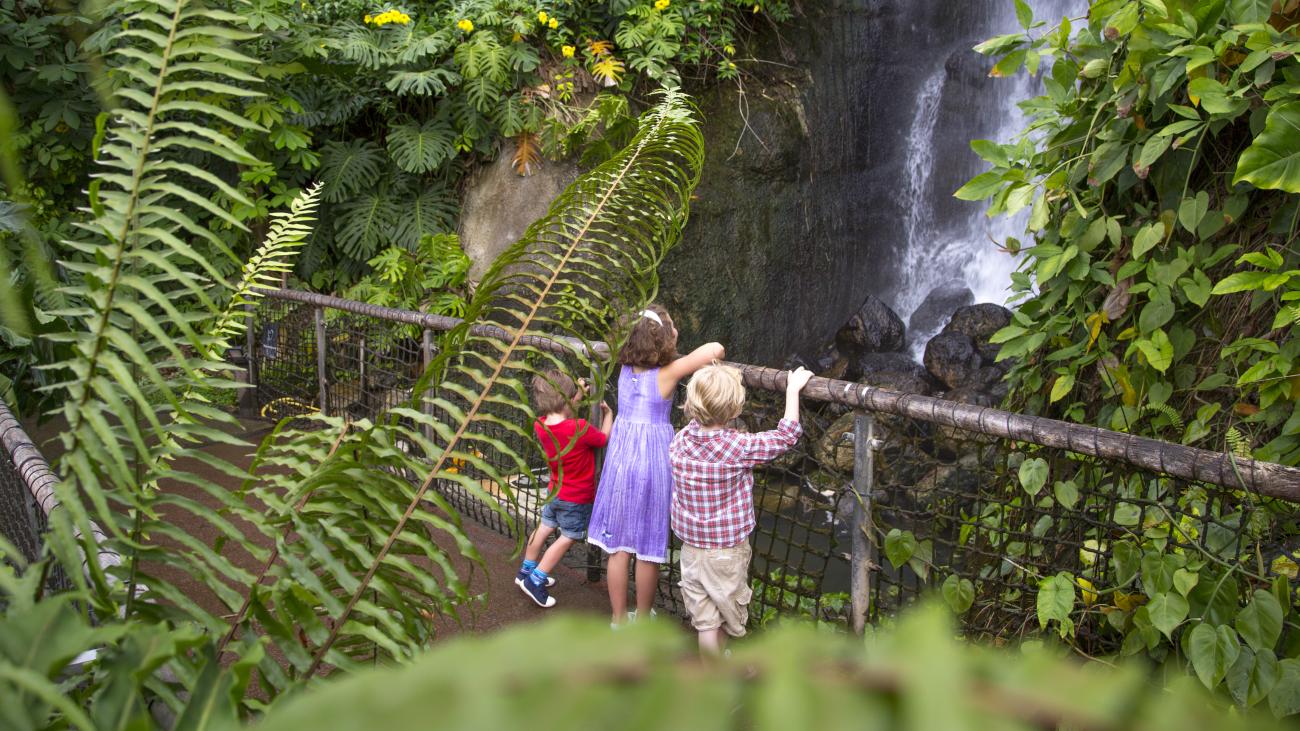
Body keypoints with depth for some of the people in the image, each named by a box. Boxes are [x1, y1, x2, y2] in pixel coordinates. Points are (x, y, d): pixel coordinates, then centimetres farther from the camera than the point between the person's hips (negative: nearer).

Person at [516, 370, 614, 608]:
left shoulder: (540, 425, -13)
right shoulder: (581, 428, -30)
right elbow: (605, 437, -9)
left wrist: (577, 396, 8)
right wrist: (608, 413, 6)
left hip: (556, 490, 6)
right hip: (577, 498, -6)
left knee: (545, 527, 24)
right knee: (567, 539, 9)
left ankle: (526, 571, 38)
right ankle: (535, 581, 6)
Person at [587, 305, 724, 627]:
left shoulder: (626, 367, -1)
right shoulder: (667, 373, -15)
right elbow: (715, 349, -23)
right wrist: (713, 359, 1)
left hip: (620, 457, 5)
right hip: (653, 459, -5)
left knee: (618, 545, 13)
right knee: (649, 547, 12)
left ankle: (619, 619, 25)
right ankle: (643, 619, 25)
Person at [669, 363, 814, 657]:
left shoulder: (680, 440, -11)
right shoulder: (740, 447, -23)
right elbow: (786, 435, -12)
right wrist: (793, 389, -3)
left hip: (691, 547, 4)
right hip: (728, 551, -4)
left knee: (704, 619, 13)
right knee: (727, 615, 17)